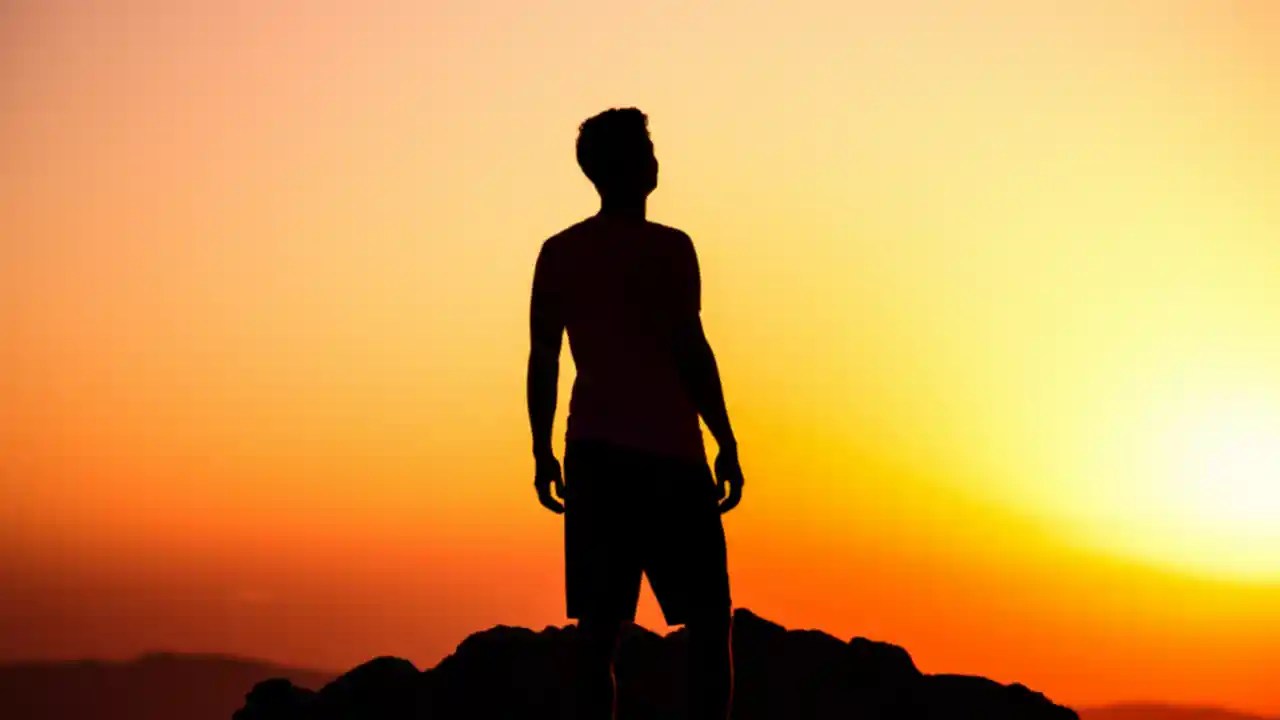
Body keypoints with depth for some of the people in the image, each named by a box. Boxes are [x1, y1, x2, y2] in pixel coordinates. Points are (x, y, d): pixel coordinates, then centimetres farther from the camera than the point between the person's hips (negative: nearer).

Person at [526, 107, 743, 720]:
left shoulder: (558, 253, 11)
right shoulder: (668, 248, -4)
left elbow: (542, 359, 10)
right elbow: (690, 351, -9)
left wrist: (543, 452, 16)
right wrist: (726, 444, -4)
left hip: (593, 454, 5)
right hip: (668, 454, -5)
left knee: (598, 630, 4)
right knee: (708, 623, 2)